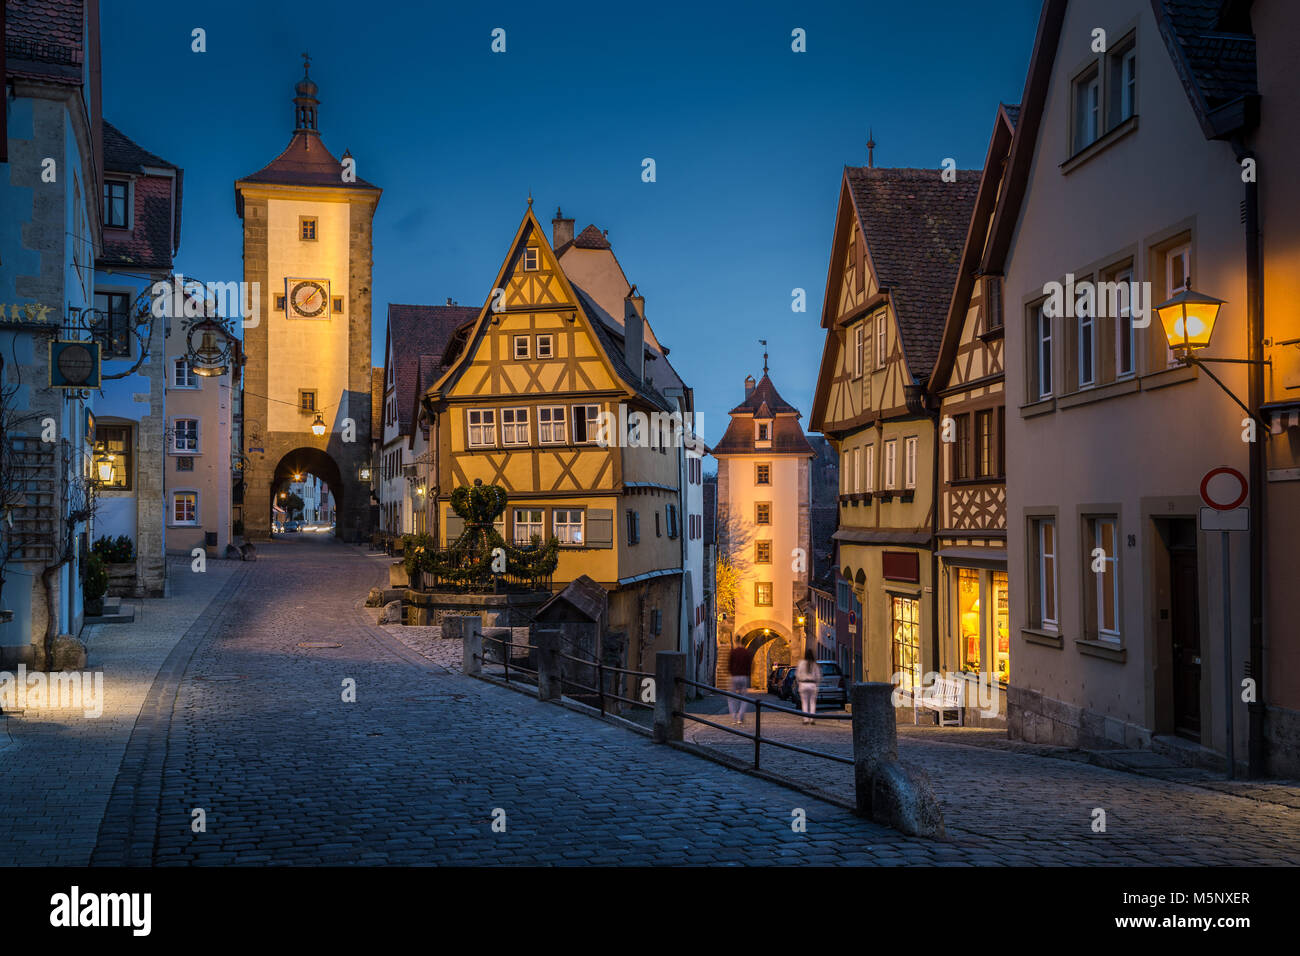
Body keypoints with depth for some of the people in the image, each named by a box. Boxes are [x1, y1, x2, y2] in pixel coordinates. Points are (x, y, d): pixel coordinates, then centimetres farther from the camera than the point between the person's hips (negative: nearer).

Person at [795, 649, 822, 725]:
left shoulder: (801, 663, -2)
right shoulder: (815, 664, -1)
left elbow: (797, 674, -1)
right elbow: (818, 676, 1)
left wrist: (799, 682, 12)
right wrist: (817, 683, 16)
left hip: (803, 684, 0)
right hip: (813, 684, 0)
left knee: (805, 703, 5)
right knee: (812, 703, 8)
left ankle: (806, 719, 0)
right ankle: (812, 719, 3)